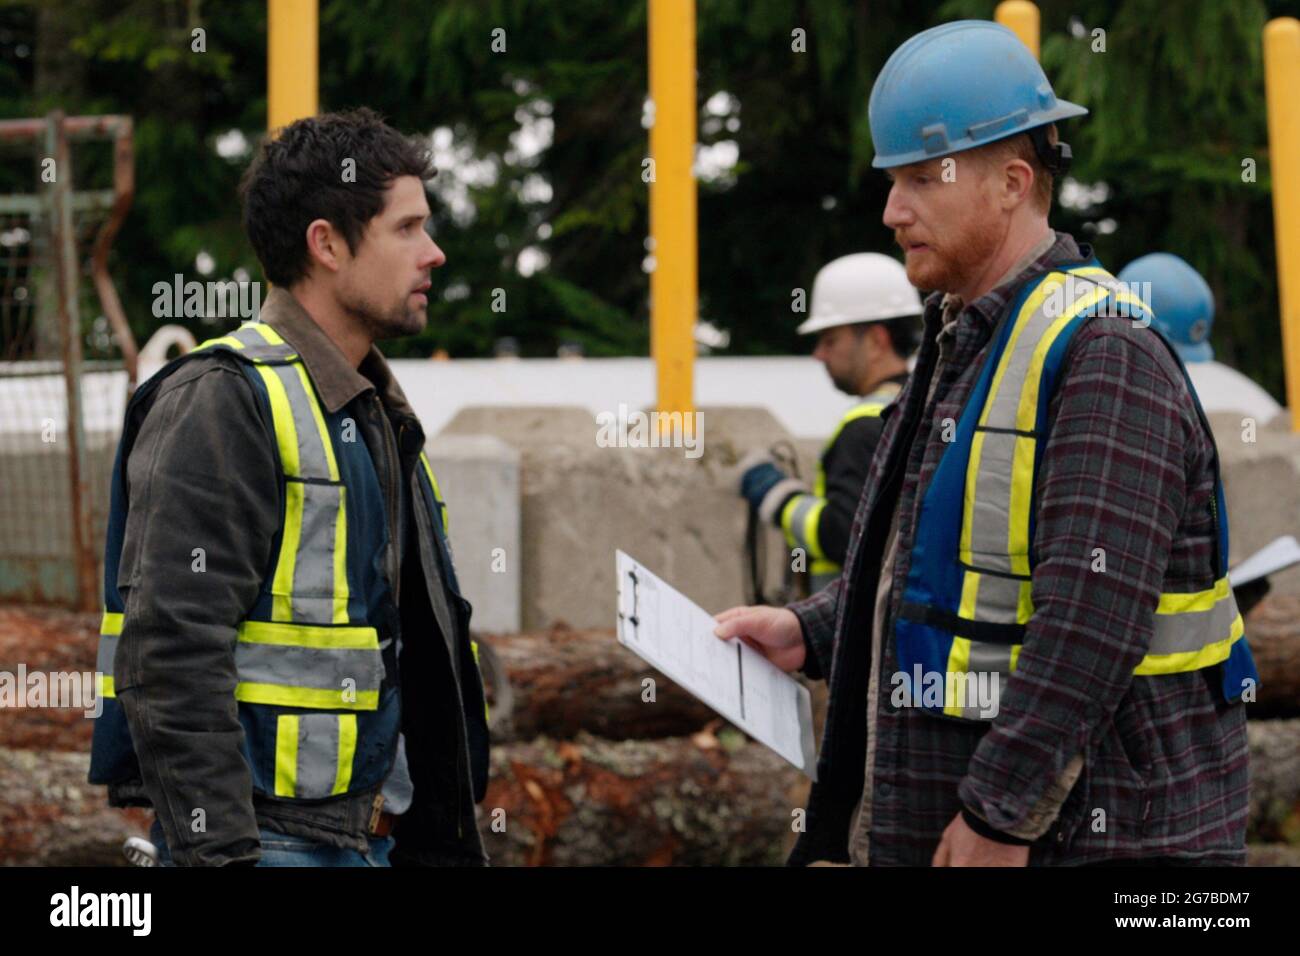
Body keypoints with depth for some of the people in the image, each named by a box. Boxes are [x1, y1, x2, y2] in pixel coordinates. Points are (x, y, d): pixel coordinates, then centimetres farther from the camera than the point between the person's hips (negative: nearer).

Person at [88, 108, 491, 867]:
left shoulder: (377, 416, 19)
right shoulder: (223, 401, -11)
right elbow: (170, 654, -20)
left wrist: (442, 838, 21)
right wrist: (218, 851, -25)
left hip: (369, 832, 9)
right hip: (267, 836, -9)